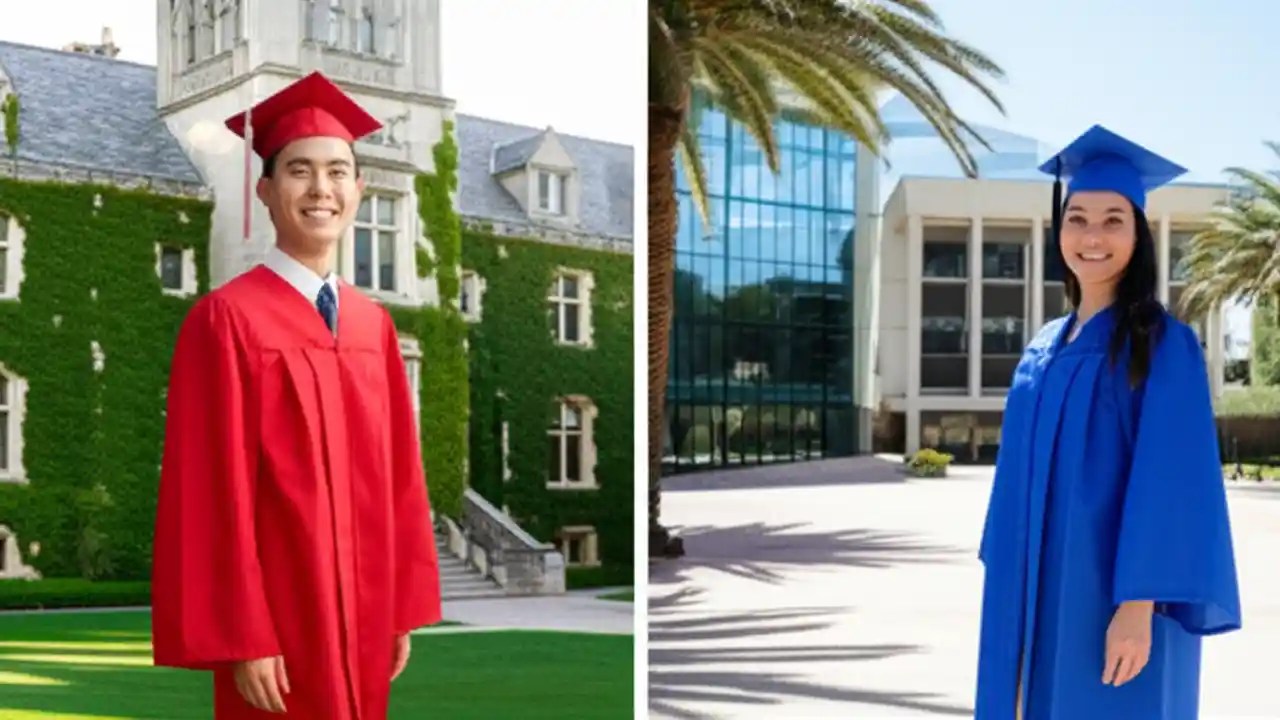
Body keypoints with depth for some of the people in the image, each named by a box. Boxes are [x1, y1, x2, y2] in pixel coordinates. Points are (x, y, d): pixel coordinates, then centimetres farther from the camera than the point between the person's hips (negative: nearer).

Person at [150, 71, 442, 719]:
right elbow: (215, 486, -14)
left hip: (364, 615, 6)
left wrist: (403, 608, 7)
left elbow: (399, 474, 9)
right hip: (279, 623, -6)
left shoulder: (374, 325, 7)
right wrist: (244, 640, -16)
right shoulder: (226, 319, -11)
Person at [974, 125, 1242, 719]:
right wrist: (1007, 586, 13)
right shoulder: (1044, 347, 12)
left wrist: (1138, 606, -23)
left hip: (1116, 598, -7)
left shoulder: (1165, 344, -9)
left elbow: (1171, 483, -16)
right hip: (1043, 596, 7)